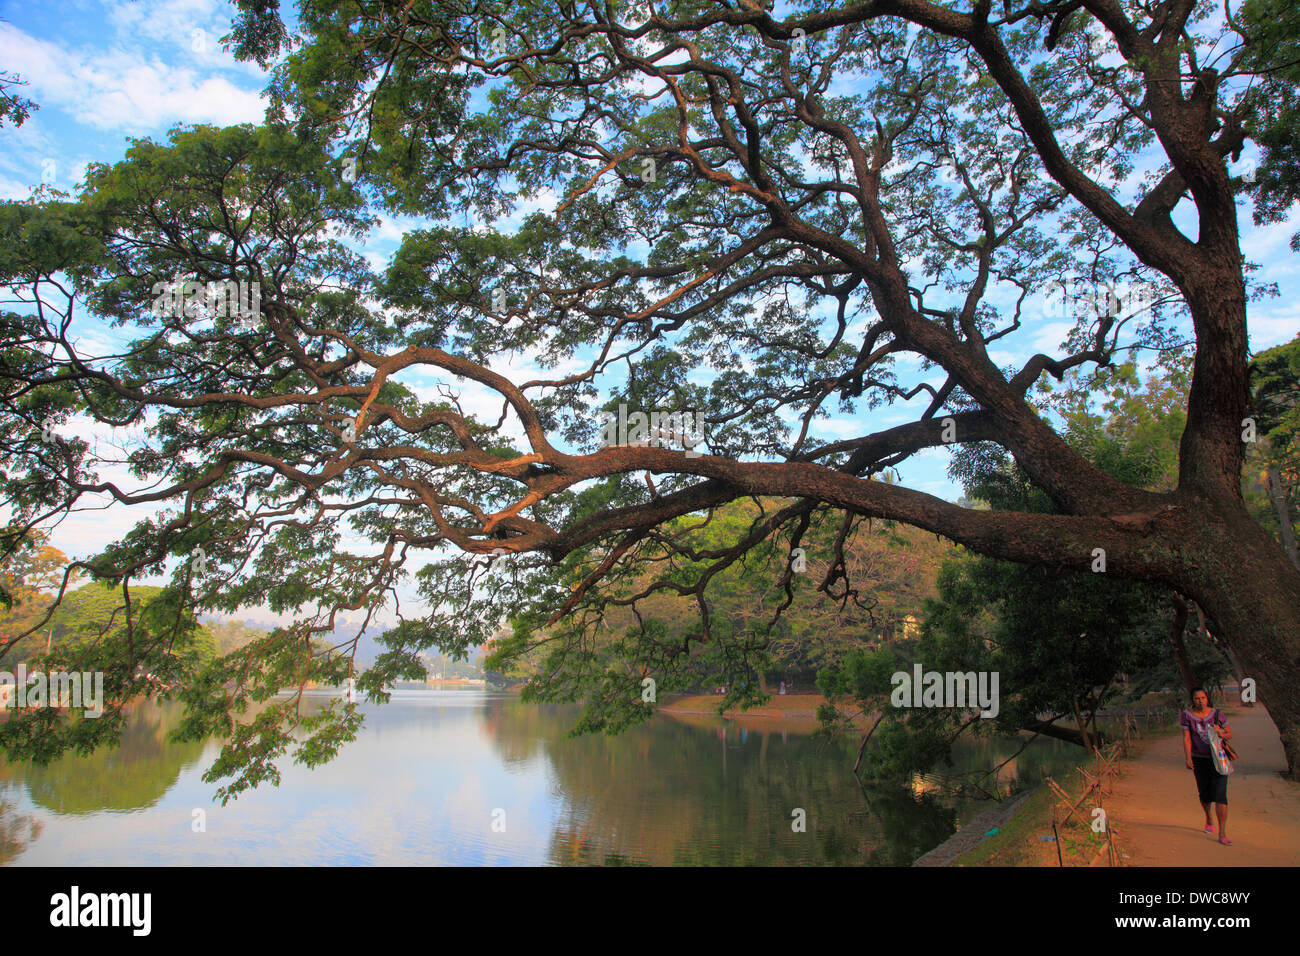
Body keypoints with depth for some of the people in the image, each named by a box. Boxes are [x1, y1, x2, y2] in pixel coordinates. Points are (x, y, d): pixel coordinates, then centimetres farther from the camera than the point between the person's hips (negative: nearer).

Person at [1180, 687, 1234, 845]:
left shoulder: (1217, 714, -4)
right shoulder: (1187, 715, -6)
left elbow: (1230, 735, 5)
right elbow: (1186, 738, -10)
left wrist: (1221, 734, -18)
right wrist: (1188, 758, -20)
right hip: (1199, 759, 1)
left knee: (1220, 795, -11)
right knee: (1204, 794, 12)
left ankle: (1222, 833, -8)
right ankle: (1208, 819, 43)